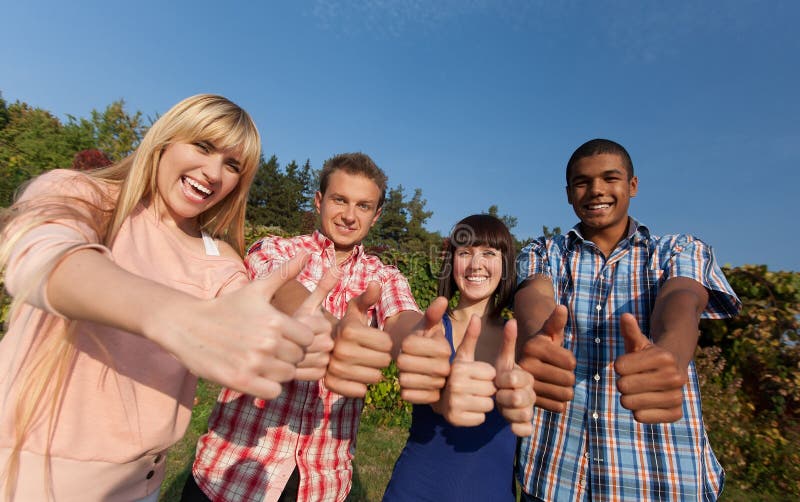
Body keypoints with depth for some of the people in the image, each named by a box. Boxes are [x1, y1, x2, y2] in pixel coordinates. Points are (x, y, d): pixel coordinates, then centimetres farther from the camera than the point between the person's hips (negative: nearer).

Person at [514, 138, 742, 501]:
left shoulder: (681, 251, 3)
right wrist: (535, 341, -42)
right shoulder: (543, 254, 3)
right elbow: (534, 298, -18)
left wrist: (669, 353, -42)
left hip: (661, 471, 0)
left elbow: (679, 300, -19)